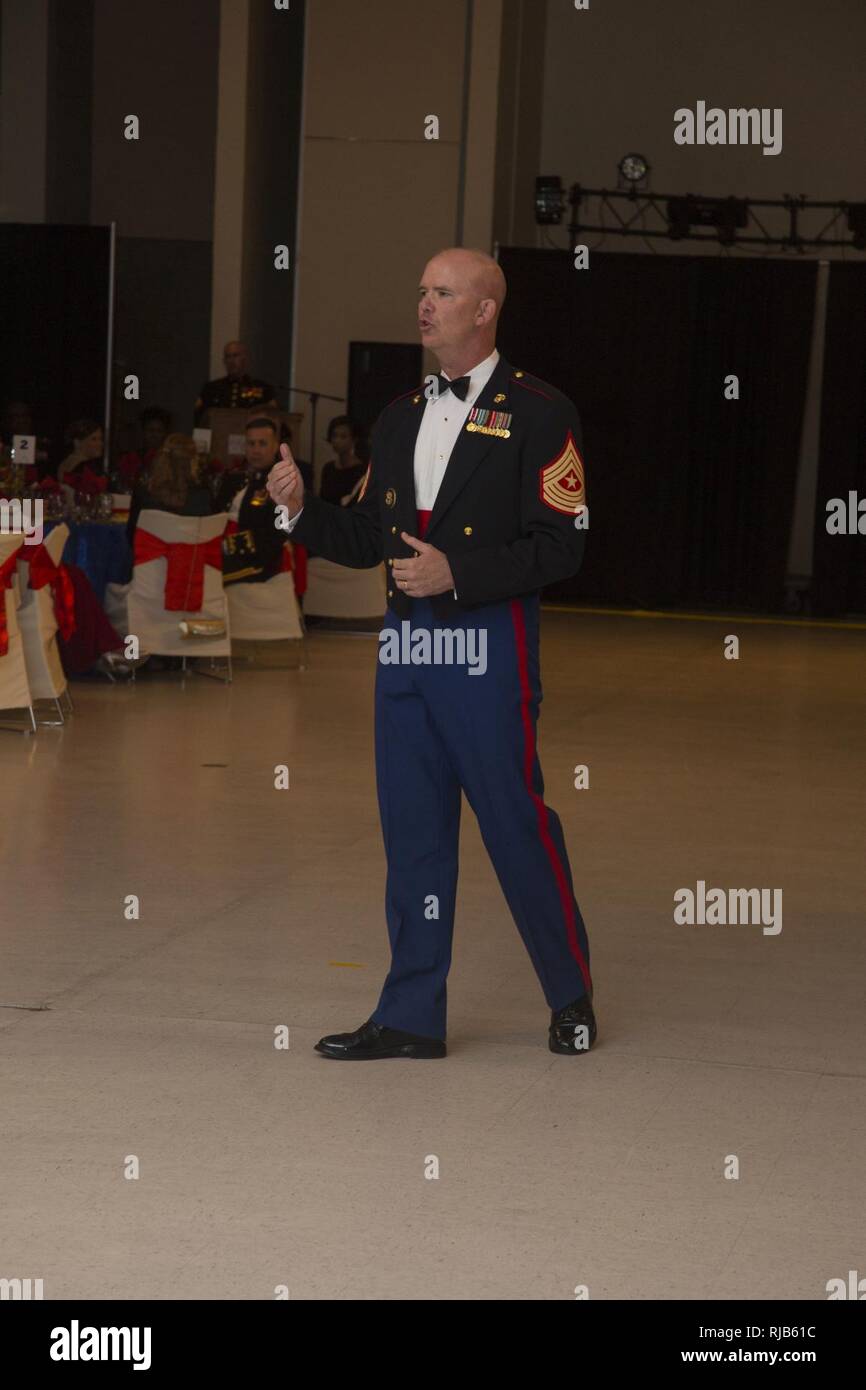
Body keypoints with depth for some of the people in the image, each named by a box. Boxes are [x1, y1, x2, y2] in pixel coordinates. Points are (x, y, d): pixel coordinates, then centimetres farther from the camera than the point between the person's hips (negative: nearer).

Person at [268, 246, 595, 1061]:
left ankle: (572, 997, 16)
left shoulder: (537, 414, -4)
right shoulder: (400, 418, 16)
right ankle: (411, 1016, 14)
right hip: (404, 649, 6)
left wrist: (457, 573, -17)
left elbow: (561, 545, -10)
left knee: (518, 826, -1)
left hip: (488, 652, -6)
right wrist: (301, 510, 0)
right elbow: (366, 540, 17)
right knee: (412, 834, 8)